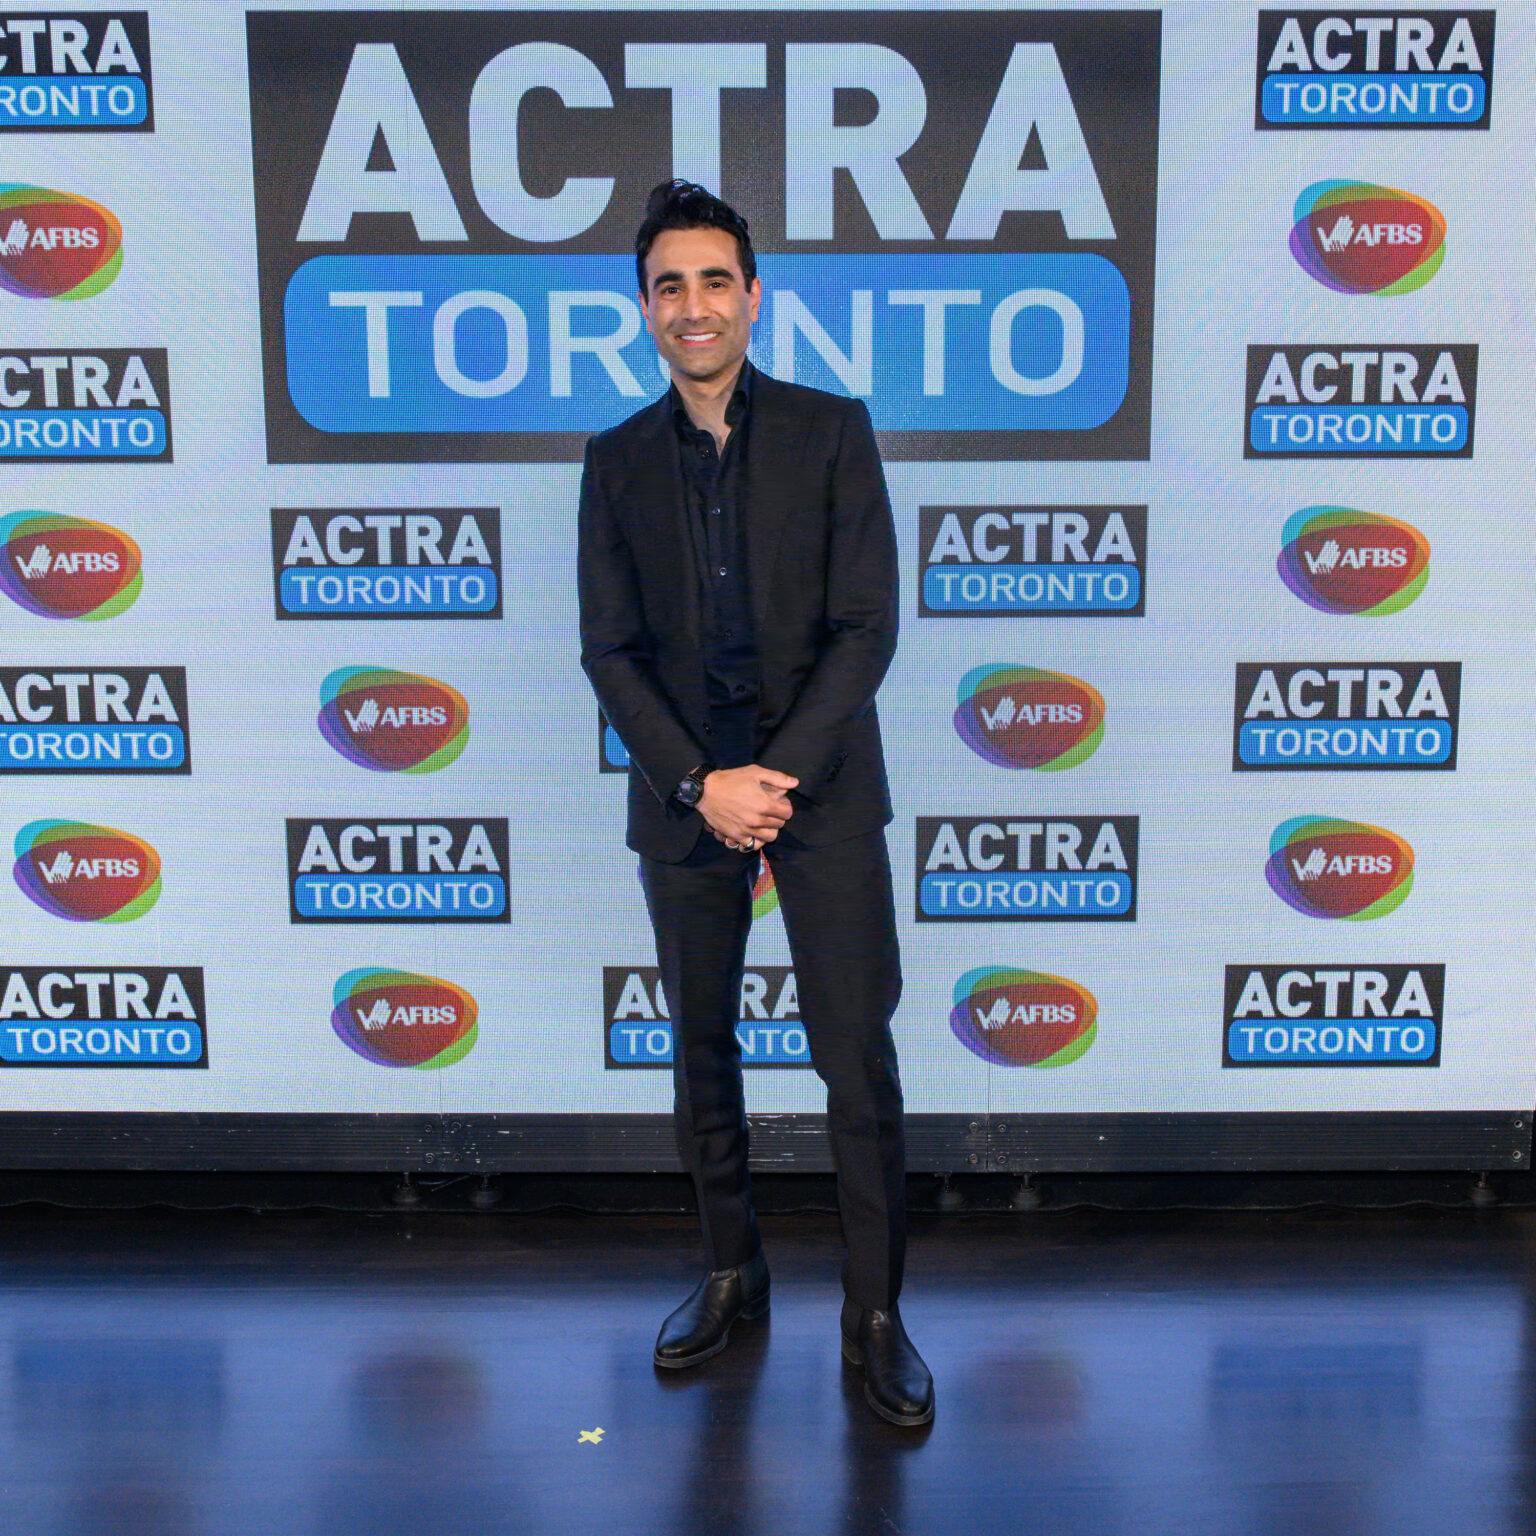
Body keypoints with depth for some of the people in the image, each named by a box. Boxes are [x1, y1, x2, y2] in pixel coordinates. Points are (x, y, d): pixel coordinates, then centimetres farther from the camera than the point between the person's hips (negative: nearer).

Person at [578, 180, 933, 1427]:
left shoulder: (832, 430, -1)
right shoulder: (619, 460, 5)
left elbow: (868, 625, -6)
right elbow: (610, 650, 2)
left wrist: (780, 775, -14)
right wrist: (701, 784, -10)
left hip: (822, 786, -2)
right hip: (683, 796, 3)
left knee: (859, 1059, -1)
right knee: (703, 1050, 12)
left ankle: (875, 1311, 14)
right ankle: (733, 1273, 30)